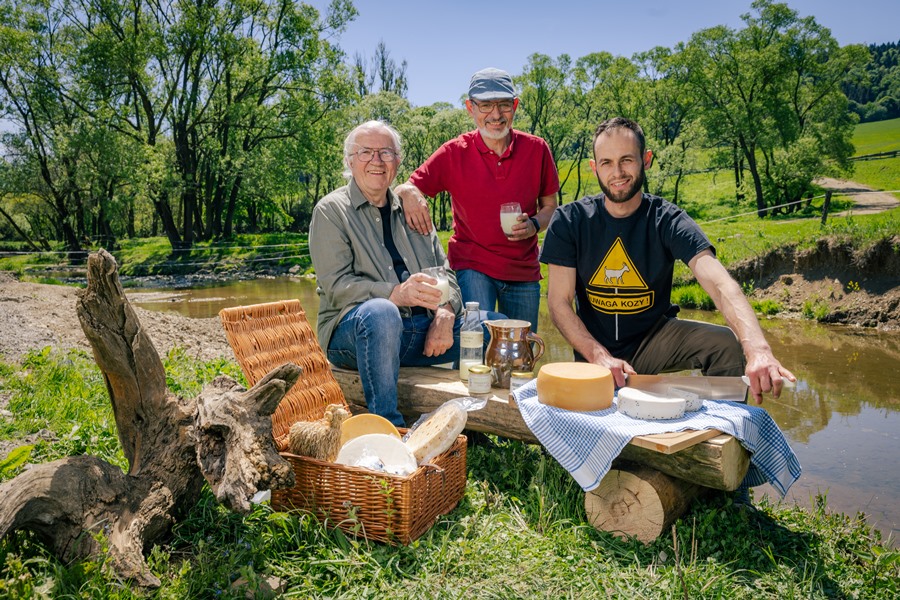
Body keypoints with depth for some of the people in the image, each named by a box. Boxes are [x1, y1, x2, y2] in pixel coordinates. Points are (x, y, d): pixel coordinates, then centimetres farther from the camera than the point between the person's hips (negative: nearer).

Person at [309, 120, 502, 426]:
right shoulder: (331, 211, 2)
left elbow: (443, 272, 13)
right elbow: (336, 286, -11)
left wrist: (445, 313, -10)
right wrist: (397, 294, -28)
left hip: (424, 329, 6)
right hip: (355, 329, -5)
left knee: (498, 325, -10)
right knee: (381, 311, -39)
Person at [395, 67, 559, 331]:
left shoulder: (537, 149, 1)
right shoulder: (454, 153, -4)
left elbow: (550, 205, 11)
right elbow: (407, 188, -4)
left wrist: (534, 225, -11)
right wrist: (408, 194, -29)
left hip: (524, 271, 3)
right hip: (471, 266, -3)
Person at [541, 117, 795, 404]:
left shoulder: (668, 221, -13)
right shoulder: (569, 221, -10)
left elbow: (720, 284, -29)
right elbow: (559, 301, -12)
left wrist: (758, 350, -47)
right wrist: (600, 357, -27)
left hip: (654, 339, 0)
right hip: (594, 350, 0)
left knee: (729, 345, -23)